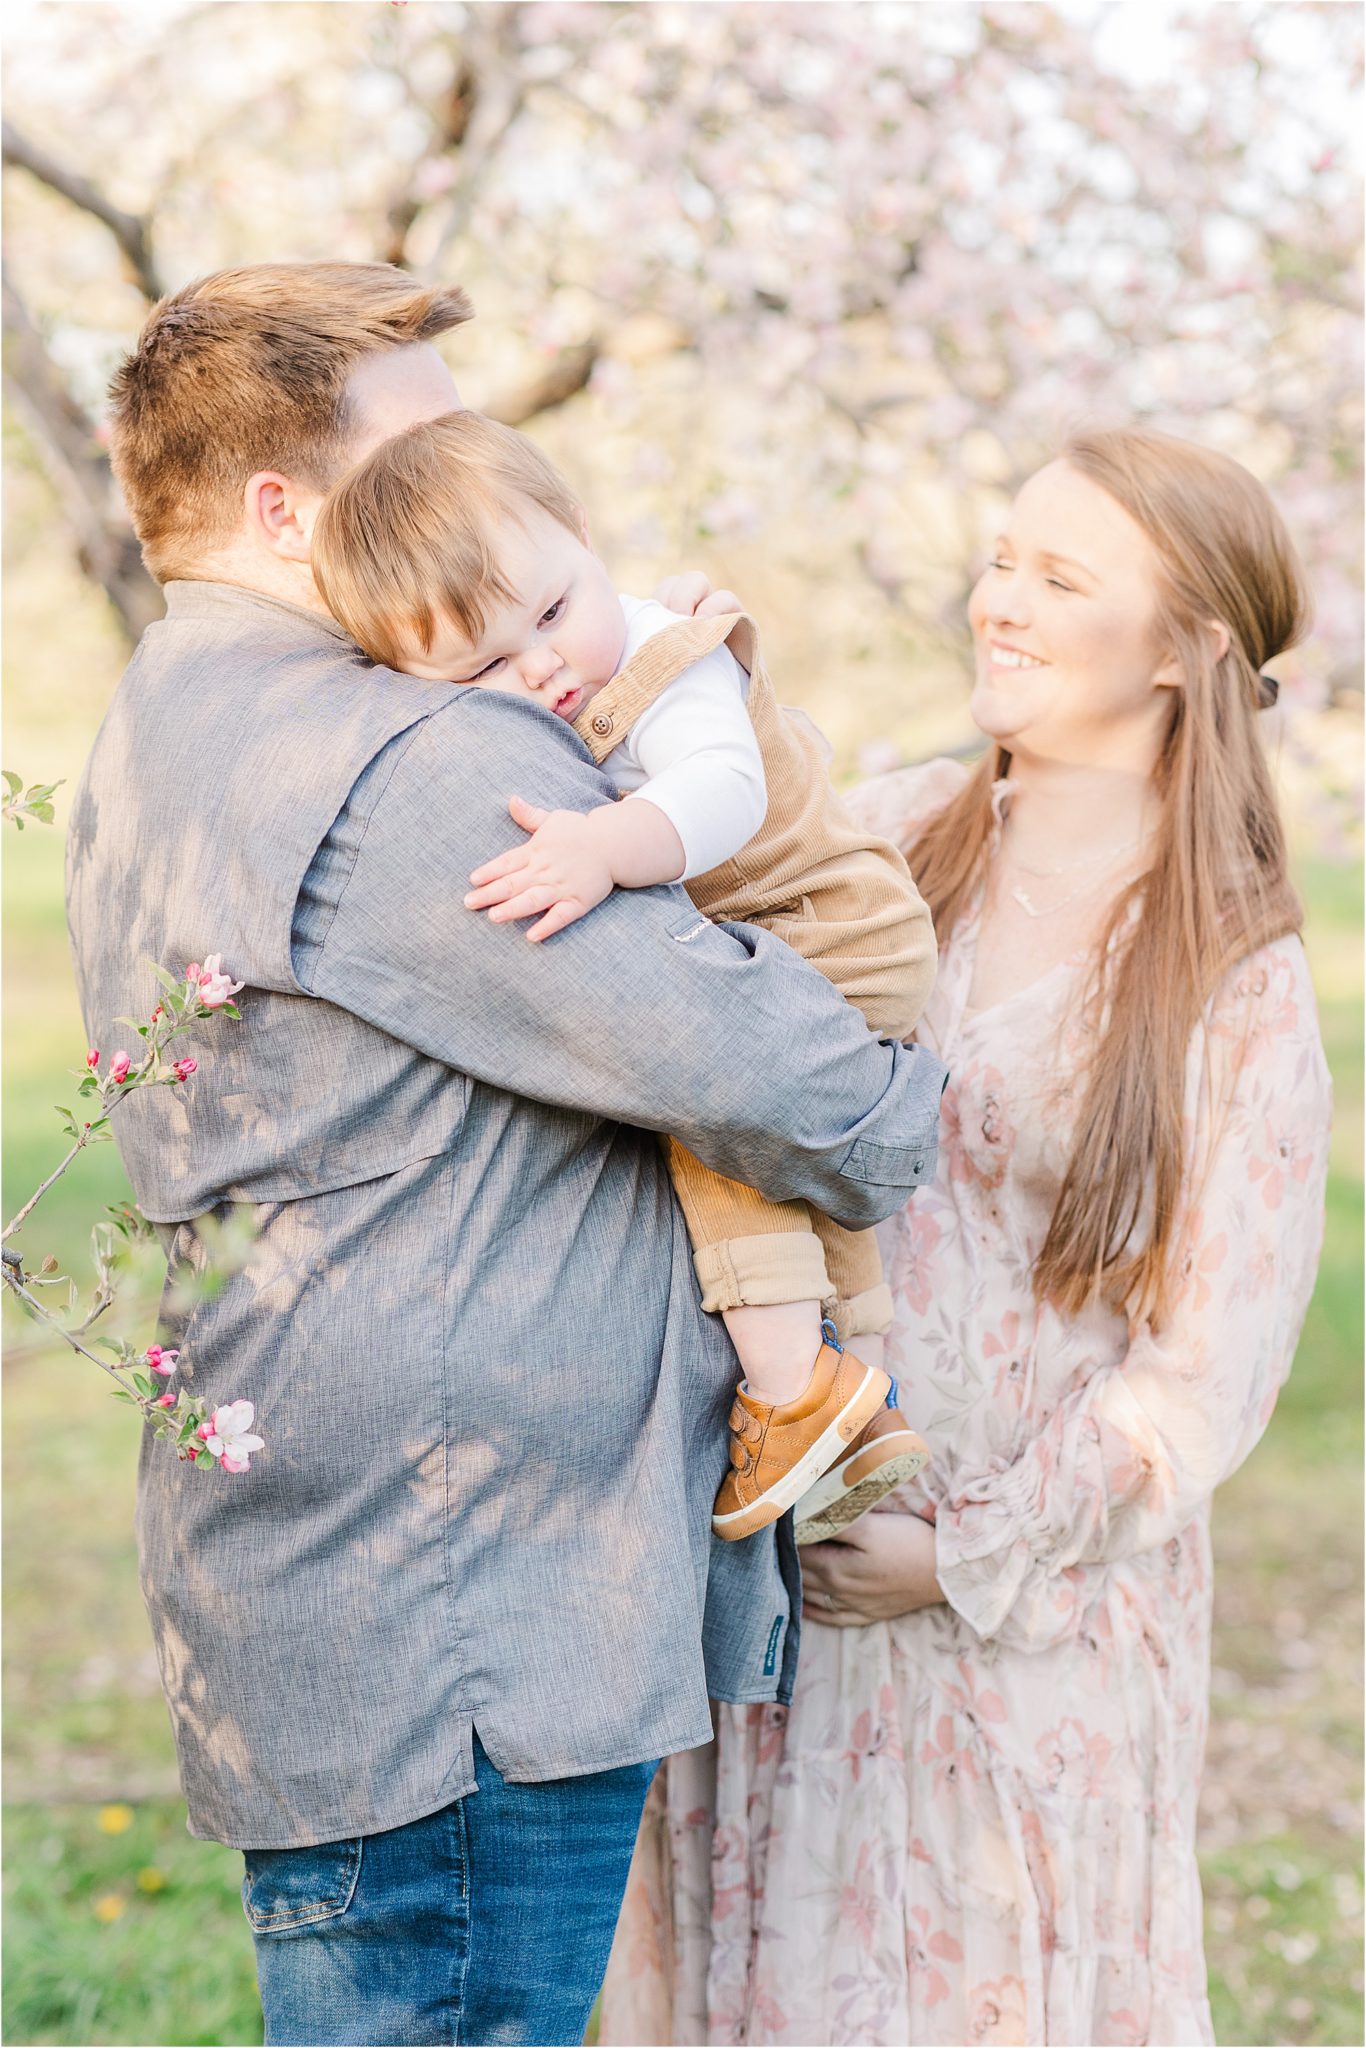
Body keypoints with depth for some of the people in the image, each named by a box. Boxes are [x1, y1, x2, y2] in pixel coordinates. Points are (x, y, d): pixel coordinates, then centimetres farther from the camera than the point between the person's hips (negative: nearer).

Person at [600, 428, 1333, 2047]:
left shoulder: (1238, 983, -7)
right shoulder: (893, 838, 3)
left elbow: (1211, 1364, -8)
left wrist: (972, 1554, -10)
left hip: (1039, 1593, -3)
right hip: (784, 1557, 3)